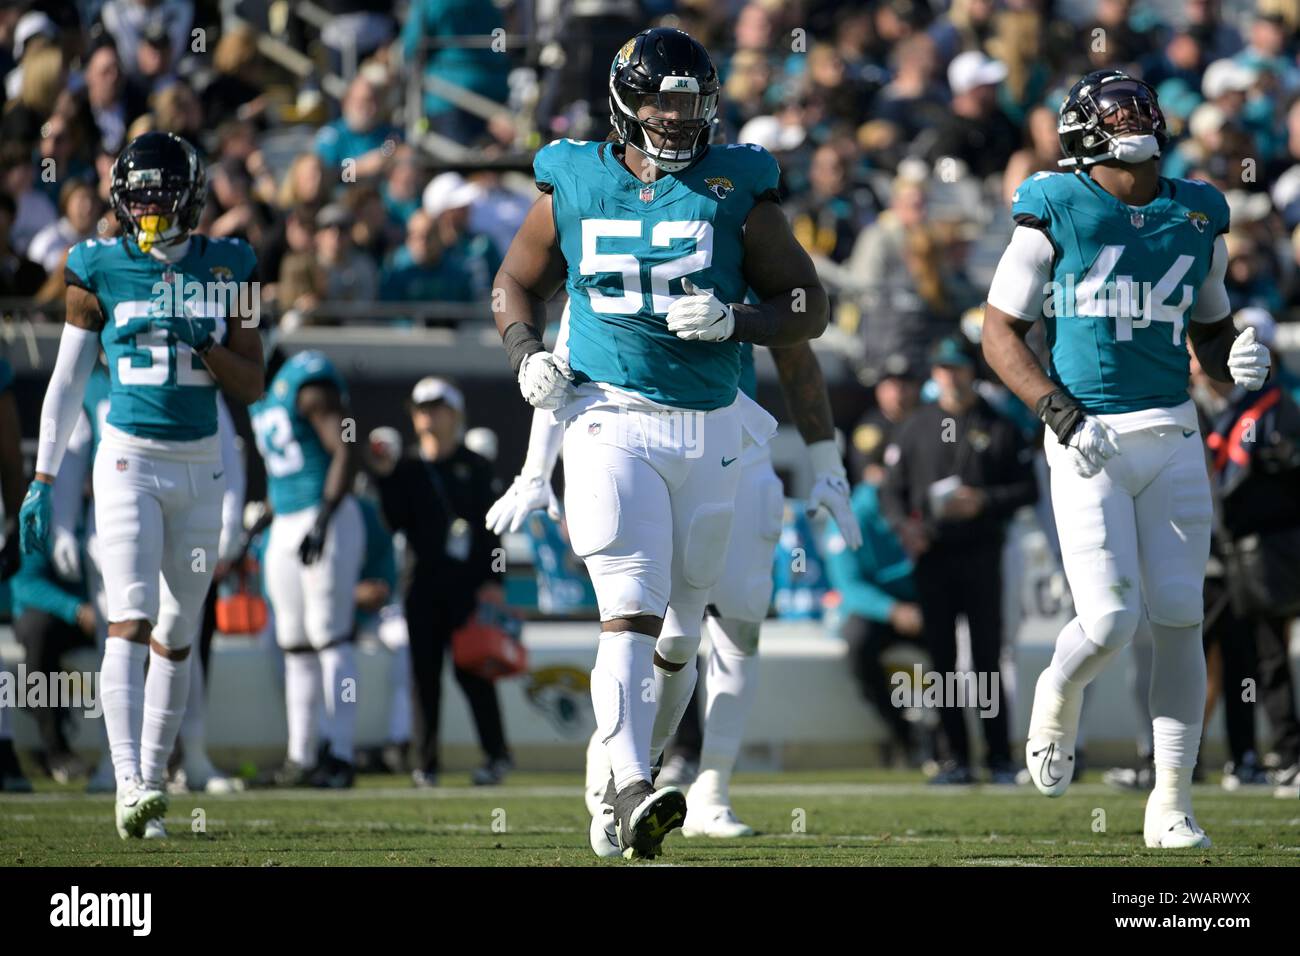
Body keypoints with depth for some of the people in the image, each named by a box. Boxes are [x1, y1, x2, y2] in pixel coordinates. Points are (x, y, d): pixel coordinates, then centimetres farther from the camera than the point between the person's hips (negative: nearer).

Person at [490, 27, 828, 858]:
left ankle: (636, 769, 32)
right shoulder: (575, 187, 4)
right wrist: (528, 354, -3)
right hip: (611, 422, -2)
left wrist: (733, 321, -15)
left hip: (709, 431, 2)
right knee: (630, 614, -18)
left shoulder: (736, 191, 2)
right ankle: (632, 792, -26)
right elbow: (517, 283, 17)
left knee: (681, 633, 12)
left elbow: (808, 307, 4)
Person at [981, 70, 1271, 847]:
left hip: (1172, 438, 4)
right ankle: (1059, 697, 23)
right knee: (1111, 623, -12)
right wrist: (1060, 412, -14)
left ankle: (1173, 804, 6)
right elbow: (1001, 333, -1)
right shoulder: (1057, 211, -2)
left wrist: (1239, 363, -3)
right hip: (1089, 442, -4)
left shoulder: (1199, 215, 11)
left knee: (1180, 621, -1)